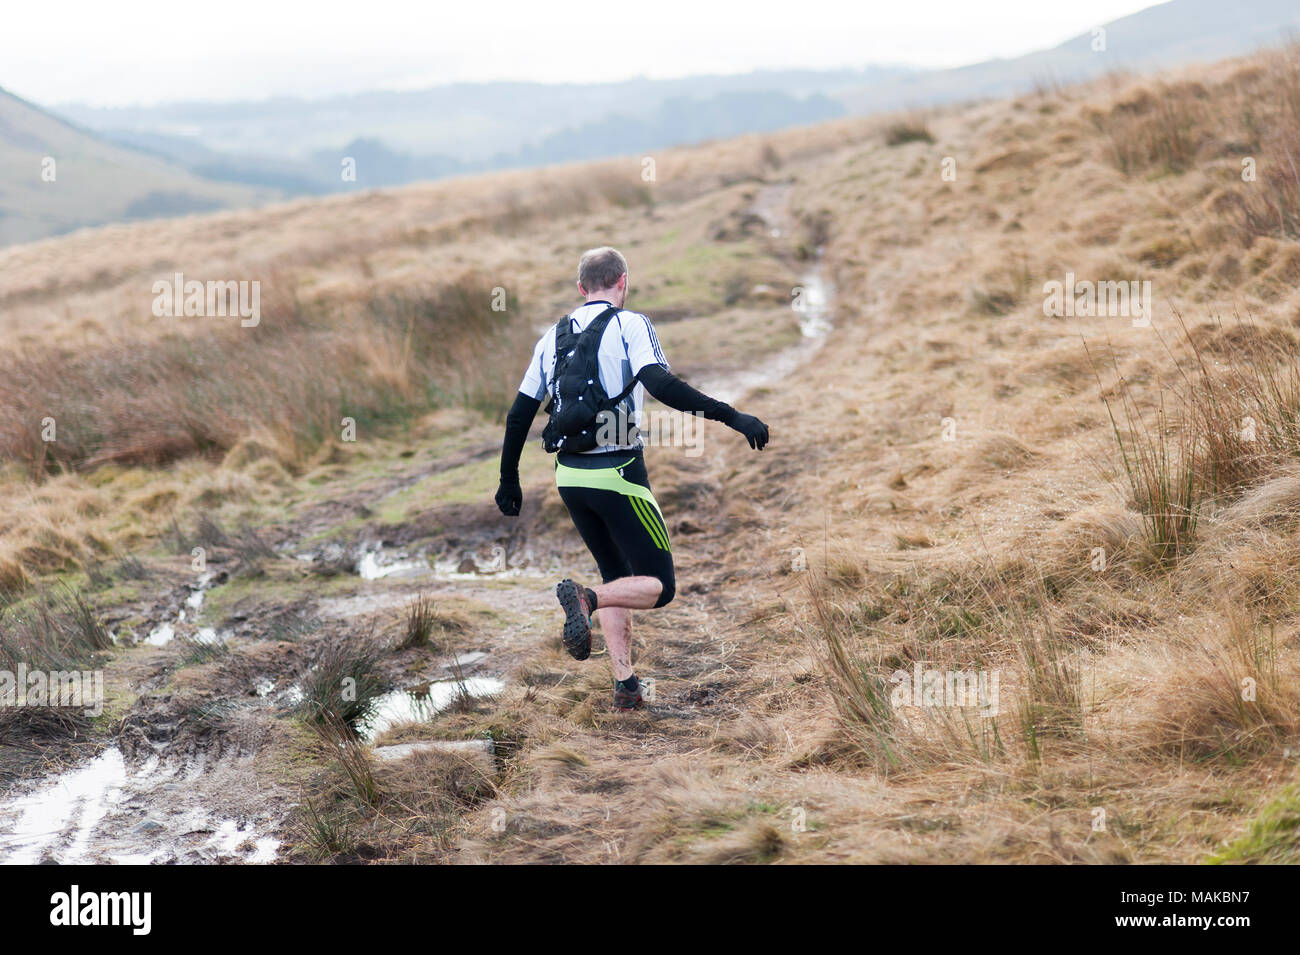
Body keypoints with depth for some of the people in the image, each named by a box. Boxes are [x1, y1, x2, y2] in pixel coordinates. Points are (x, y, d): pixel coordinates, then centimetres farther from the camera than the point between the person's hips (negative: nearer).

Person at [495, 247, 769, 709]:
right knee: (660, 585, 1)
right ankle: (586, 600, -25)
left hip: (570, 477, 6)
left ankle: (625, 683, 10)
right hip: (617, 473, -6)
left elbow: (519, 414, 13)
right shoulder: (630, 325, -5)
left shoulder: (553, 337, 12)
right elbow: (661, 384, -22)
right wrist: (732, 416, -24)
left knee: (617, 576, 20)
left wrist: (509, 479, 23)